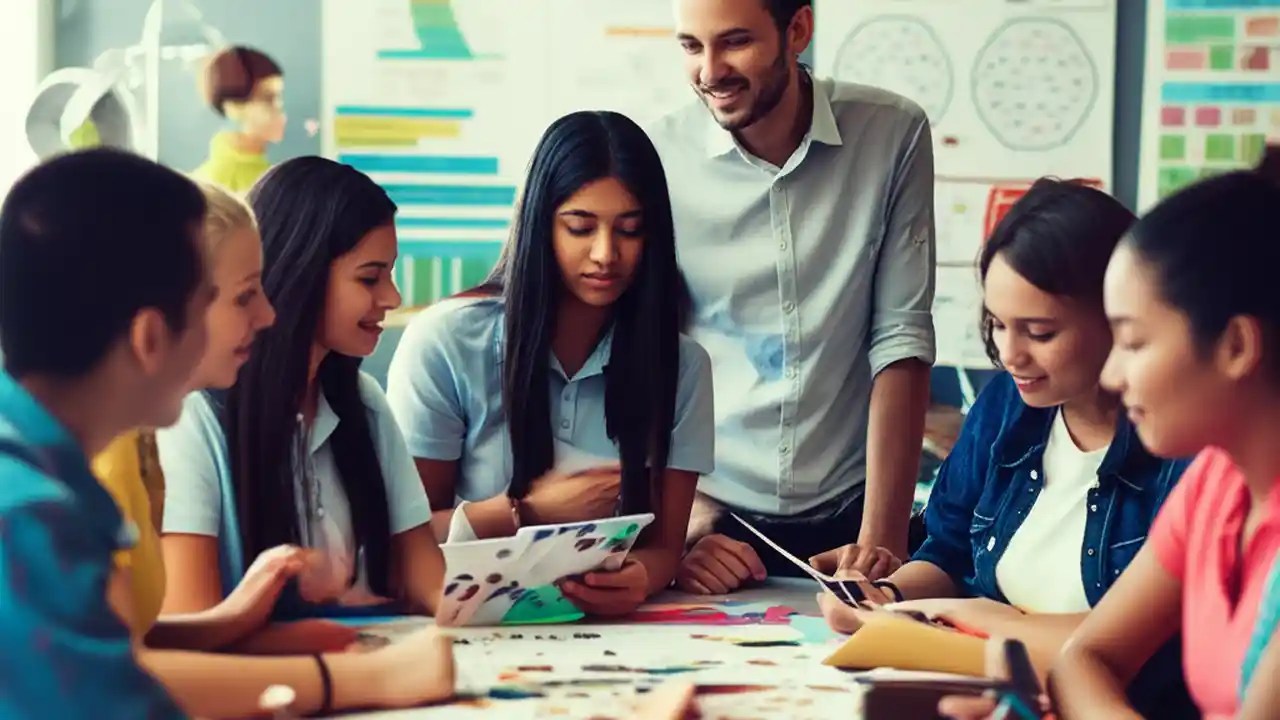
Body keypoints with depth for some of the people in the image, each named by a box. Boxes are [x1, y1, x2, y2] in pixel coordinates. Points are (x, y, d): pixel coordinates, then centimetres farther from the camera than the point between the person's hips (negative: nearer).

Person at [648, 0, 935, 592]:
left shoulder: (892, 134, -6)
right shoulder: (656, 159, -8)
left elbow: (901, 339, -5)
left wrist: (882, 539, -10)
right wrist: (680, 532, -12)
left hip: (848, 516, 1)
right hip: (709, 515, -1)